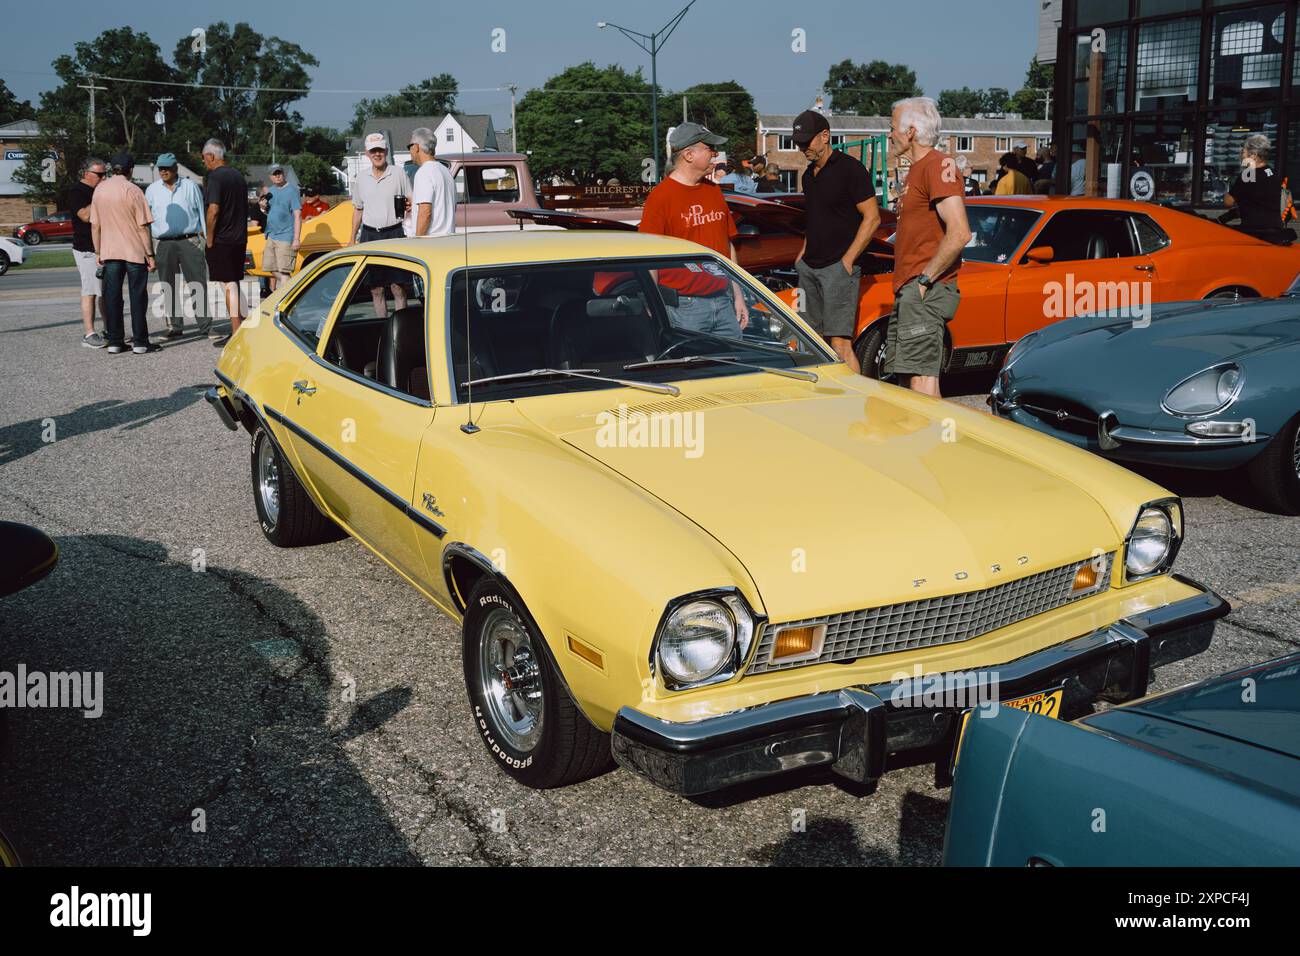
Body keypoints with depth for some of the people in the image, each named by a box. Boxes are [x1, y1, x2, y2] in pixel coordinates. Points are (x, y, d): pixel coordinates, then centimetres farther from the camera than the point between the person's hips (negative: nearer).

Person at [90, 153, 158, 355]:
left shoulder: (99, 190, 6)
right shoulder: (132, 190, -9)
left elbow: (95, 225, 9)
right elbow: (143, 226, -12)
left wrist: (98, 252, 17)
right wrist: (150, 254, -7)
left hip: (109, 252, 4)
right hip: (135, 251, -4)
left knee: (112, 297, 7)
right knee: (138, 296, 1)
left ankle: (115, 342, 8)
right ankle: (140, 342, 1)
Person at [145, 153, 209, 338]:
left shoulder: (190, 186, 6)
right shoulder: (152, 190, 9)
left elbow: (202, 212, 9)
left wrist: (207, 237, 4)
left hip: (190, 241, -2)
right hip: (164, 244, 2)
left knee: (199, 283, -5)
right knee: (169, 287, 4)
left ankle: (206, 324, -3)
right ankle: (174, 326, 11)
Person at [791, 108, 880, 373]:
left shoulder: (850, 169, -8)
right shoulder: (809, 174, 17)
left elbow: (872, 217, -11)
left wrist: (847, 261, -14)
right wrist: (804, 253, 15)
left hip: (838, 267, -8)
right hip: (809, 267, 8)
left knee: (839, 344, -15)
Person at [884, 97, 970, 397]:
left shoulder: (938, 166, -11)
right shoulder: (917, 169, 21)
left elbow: (960, 233, -23)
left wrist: (925, 278, -18)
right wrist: (905, 283, 16)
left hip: (925, 292, -11)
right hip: (908, 293, 11)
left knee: (921, 375, -13)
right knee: (903, 375, 13)